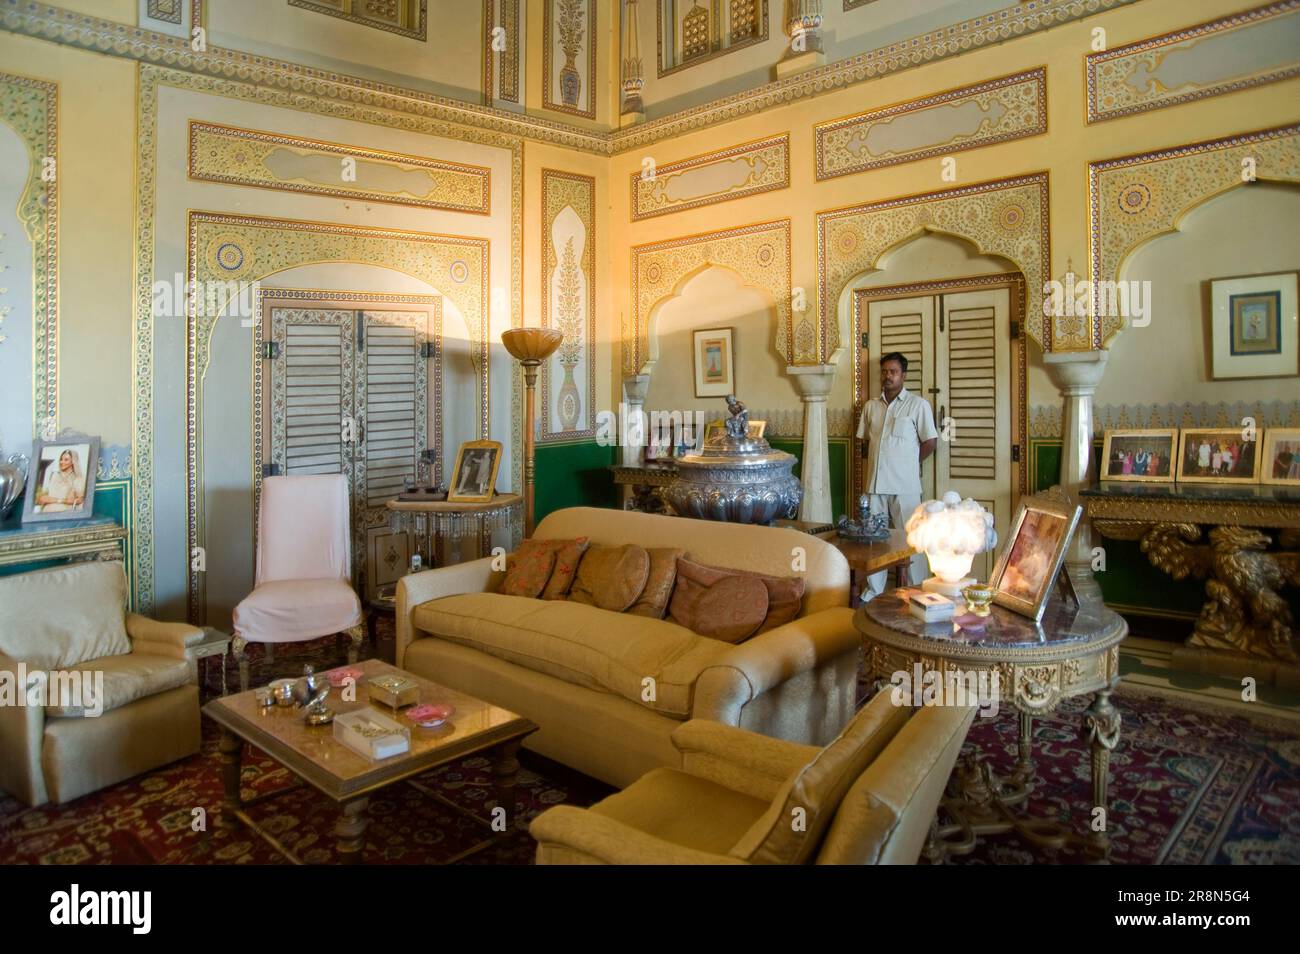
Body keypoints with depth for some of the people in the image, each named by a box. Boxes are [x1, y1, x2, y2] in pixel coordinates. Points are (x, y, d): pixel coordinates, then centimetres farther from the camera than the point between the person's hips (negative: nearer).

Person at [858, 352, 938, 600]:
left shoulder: (918, 404, -3)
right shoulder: (871, 406, 12)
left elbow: (930, 442, -2)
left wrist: (907, 463, 4)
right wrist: (877, 461, 9)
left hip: (905, 485, -5)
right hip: (875, 483, 5)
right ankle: (874, 589, 20)